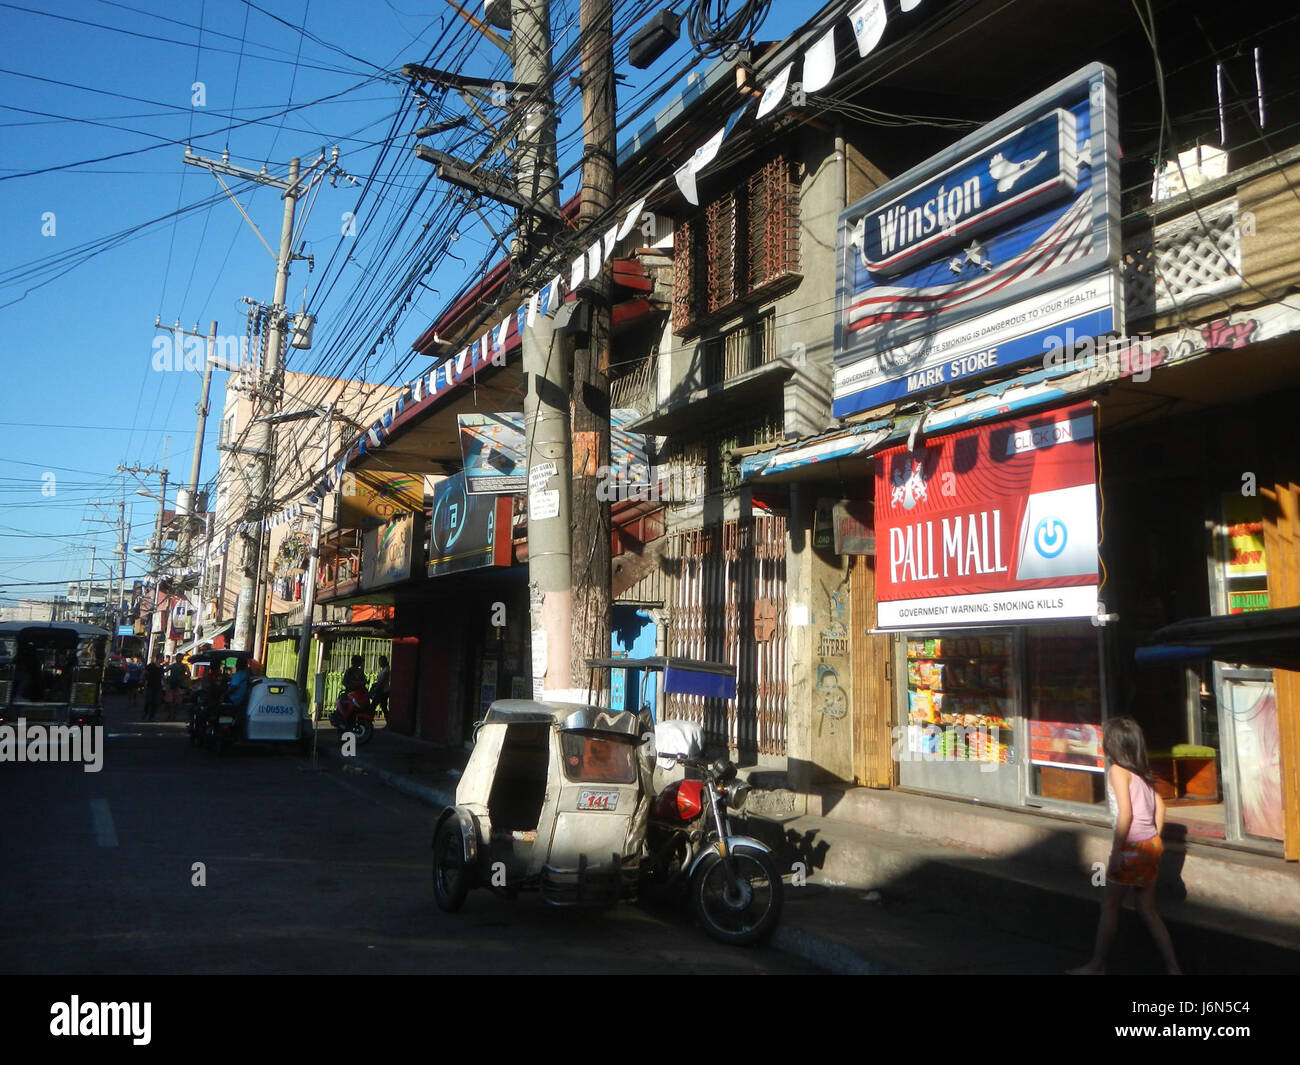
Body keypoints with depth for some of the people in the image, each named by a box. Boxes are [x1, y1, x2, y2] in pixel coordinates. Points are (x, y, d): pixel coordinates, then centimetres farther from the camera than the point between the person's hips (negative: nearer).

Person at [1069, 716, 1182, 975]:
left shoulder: (1117, 771, -14)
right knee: (1148, 910, 16)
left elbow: (1126, 813, -21)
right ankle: (1172, 966, 16)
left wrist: (1115, 851, -18)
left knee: (1109, 906, 6)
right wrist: (1155, 838, 19)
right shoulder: (1139, 771, 9)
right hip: (1151, 846, 8)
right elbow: (1159, 805, 12)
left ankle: (1097, 964, 16)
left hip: (1132, 848, -8)